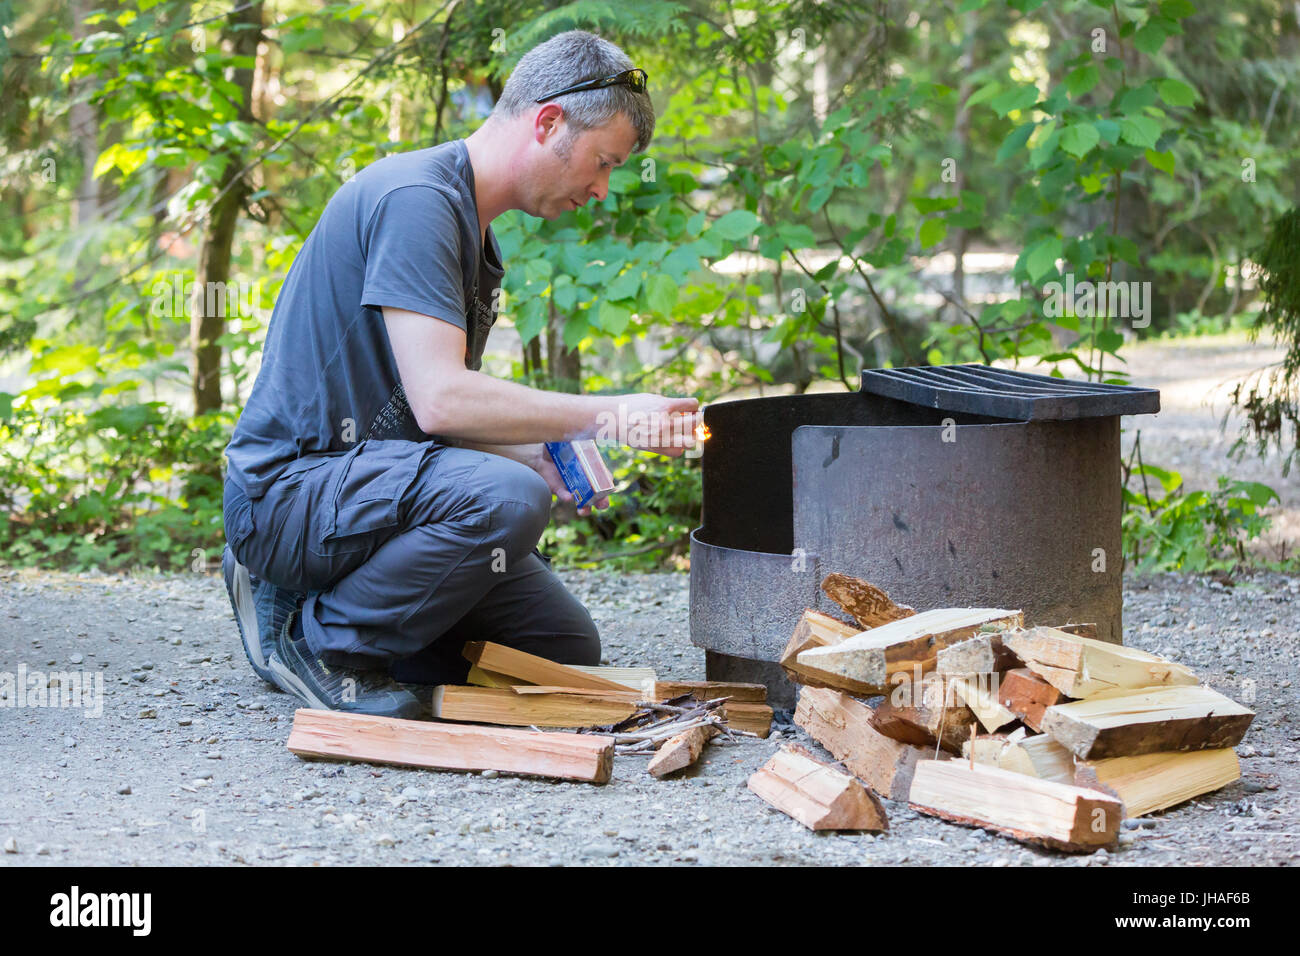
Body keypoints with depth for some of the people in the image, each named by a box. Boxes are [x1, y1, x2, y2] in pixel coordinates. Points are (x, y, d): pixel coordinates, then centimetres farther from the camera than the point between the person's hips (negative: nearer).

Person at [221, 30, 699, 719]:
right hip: (288, 488, -10)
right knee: (506, 499, -34)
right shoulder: (415, 198, -17)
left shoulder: (473, 230, 16)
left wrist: (543, 455, -1)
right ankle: (311, 637, -13)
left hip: (368, 482, 10)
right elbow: (440, 400, -26)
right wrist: (610, 415, -20)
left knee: (569, 649, 7)